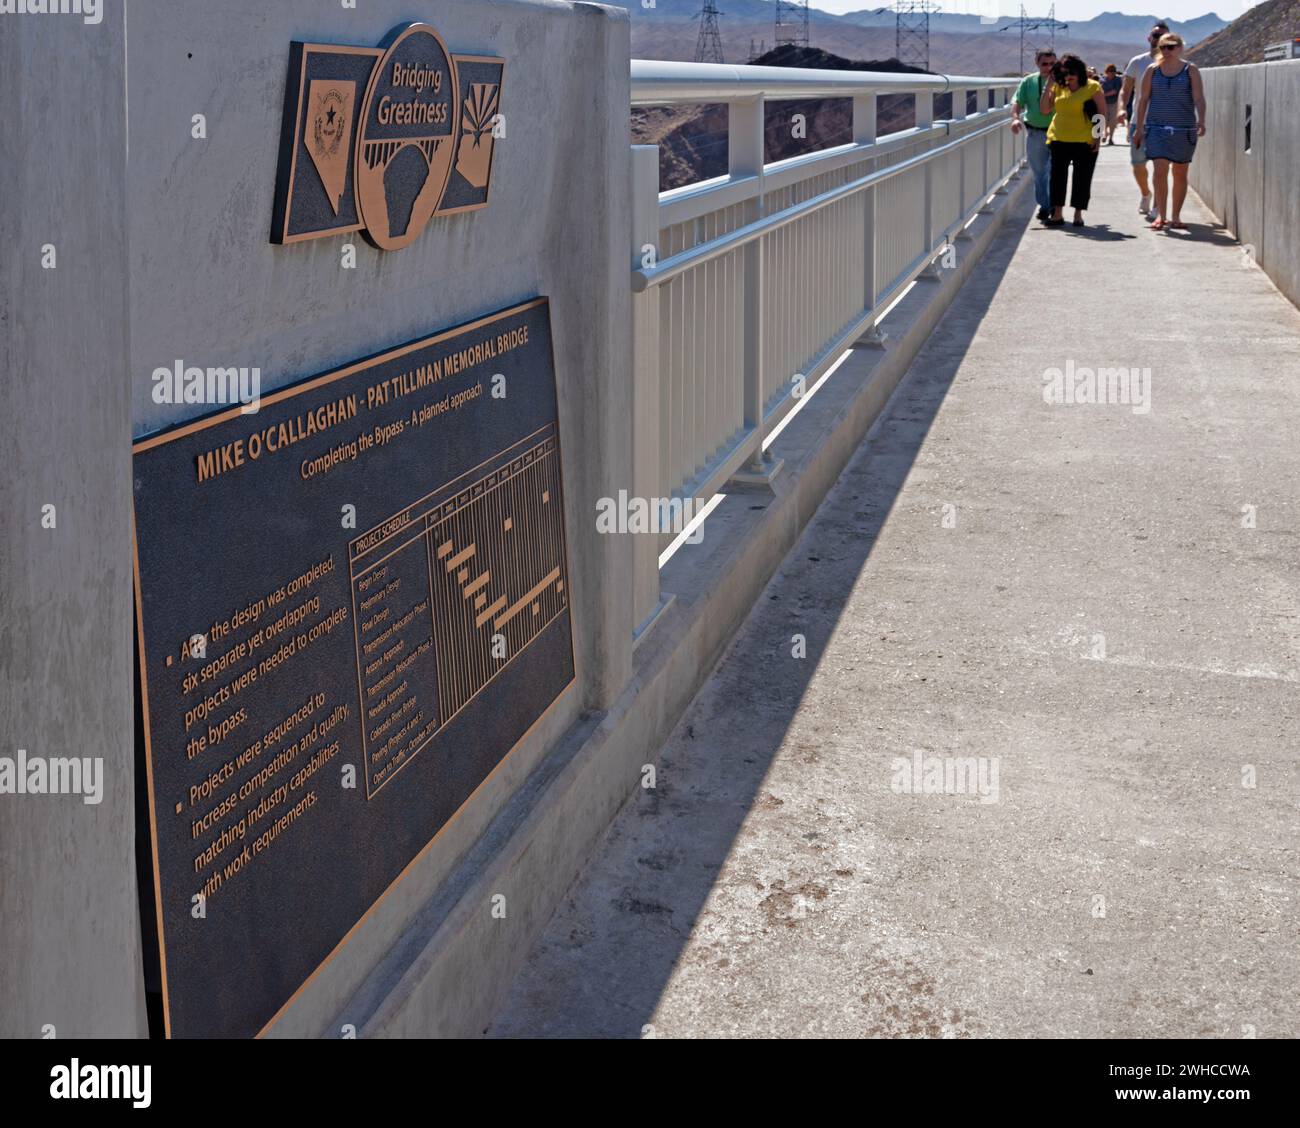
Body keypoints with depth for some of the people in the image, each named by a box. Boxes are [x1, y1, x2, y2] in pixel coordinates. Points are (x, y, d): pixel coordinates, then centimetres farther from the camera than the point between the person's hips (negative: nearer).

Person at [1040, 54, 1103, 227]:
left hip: (1085, 141, -3)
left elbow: (1100, 114, -1)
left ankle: (1078, 215, 11)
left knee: (1082, 178, 2)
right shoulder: (1058, 88, 8)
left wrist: (1098, 137, -8)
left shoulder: (1093, 88, -2)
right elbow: (1045, 109, 2)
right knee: (1058, 176, 4)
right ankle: (1056, 214, 10)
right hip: (1059, 140, 3)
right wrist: (1048, 86, -4)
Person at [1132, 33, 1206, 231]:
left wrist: (1201, 121, -23)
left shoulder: (1190, 70, 1)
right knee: (1160, 170, -12)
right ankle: (1160, 215, -6)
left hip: (1184, 129, 0)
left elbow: (1199, 99, -7)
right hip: (1157, 127, 0)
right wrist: (1139, 127, 5)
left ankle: (1175, 217, 16)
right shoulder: (1152, 70, 4)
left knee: (1180, 173, 6)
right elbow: (1144, 99, 8)